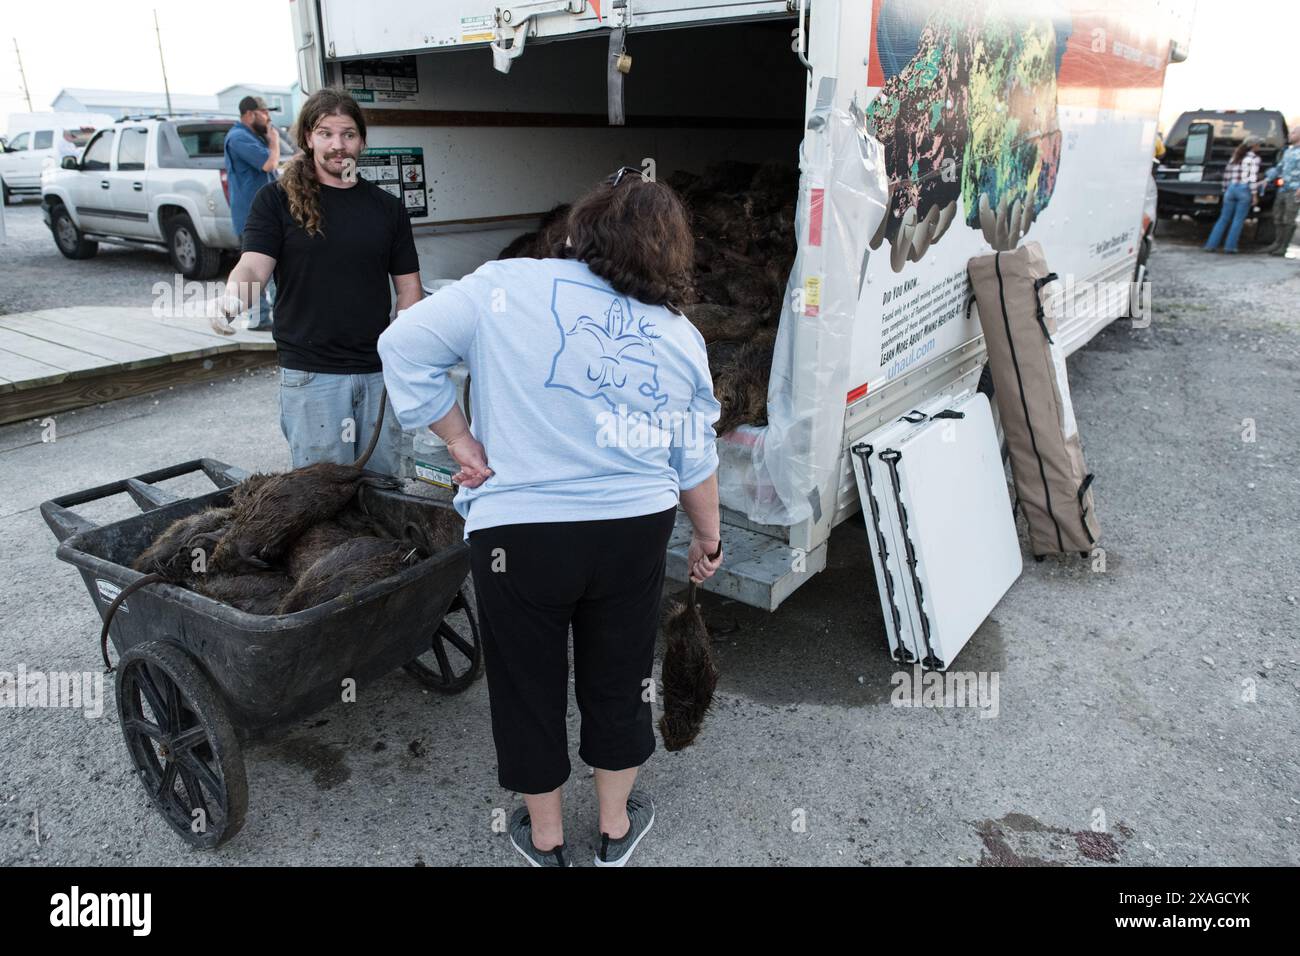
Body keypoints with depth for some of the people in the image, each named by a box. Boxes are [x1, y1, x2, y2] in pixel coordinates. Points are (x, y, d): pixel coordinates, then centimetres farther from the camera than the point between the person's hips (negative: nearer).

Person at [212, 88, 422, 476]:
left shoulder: (387, 207, 8)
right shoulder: (277, 199, 1)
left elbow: (408, 287, 9)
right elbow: (253, 266, -10)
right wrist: (232, 294, -34)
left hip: (380, 371, 3)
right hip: (310, 373, -2)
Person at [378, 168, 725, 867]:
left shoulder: (508, 287, -9)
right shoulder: (681, 338, 0)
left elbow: (404, 347, -8)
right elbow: (695, 461, 5)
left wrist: (460, 442, -1)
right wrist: (707, 536, 20)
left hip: (517, 534, -2)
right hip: (634, 534, 3)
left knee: (529, 685, 18)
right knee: (617, 679, 22)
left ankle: (544, 835, 38)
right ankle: (616, 826, 41)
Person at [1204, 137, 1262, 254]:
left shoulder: (1235, 156, 14)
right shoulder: (1254, 158, -4)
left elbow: (1227, 173, 15)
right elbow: (1253, 177, -12)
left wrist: (1225, 190, 22)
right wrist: (1255, 194, -11)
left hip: (1231, 188, 5)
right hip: (1245, 189, -5)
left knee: (1223, 219, 8)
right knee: (1238, 220, 0)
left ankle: (1211, 245, 2)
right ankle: (1229, 246, -1)